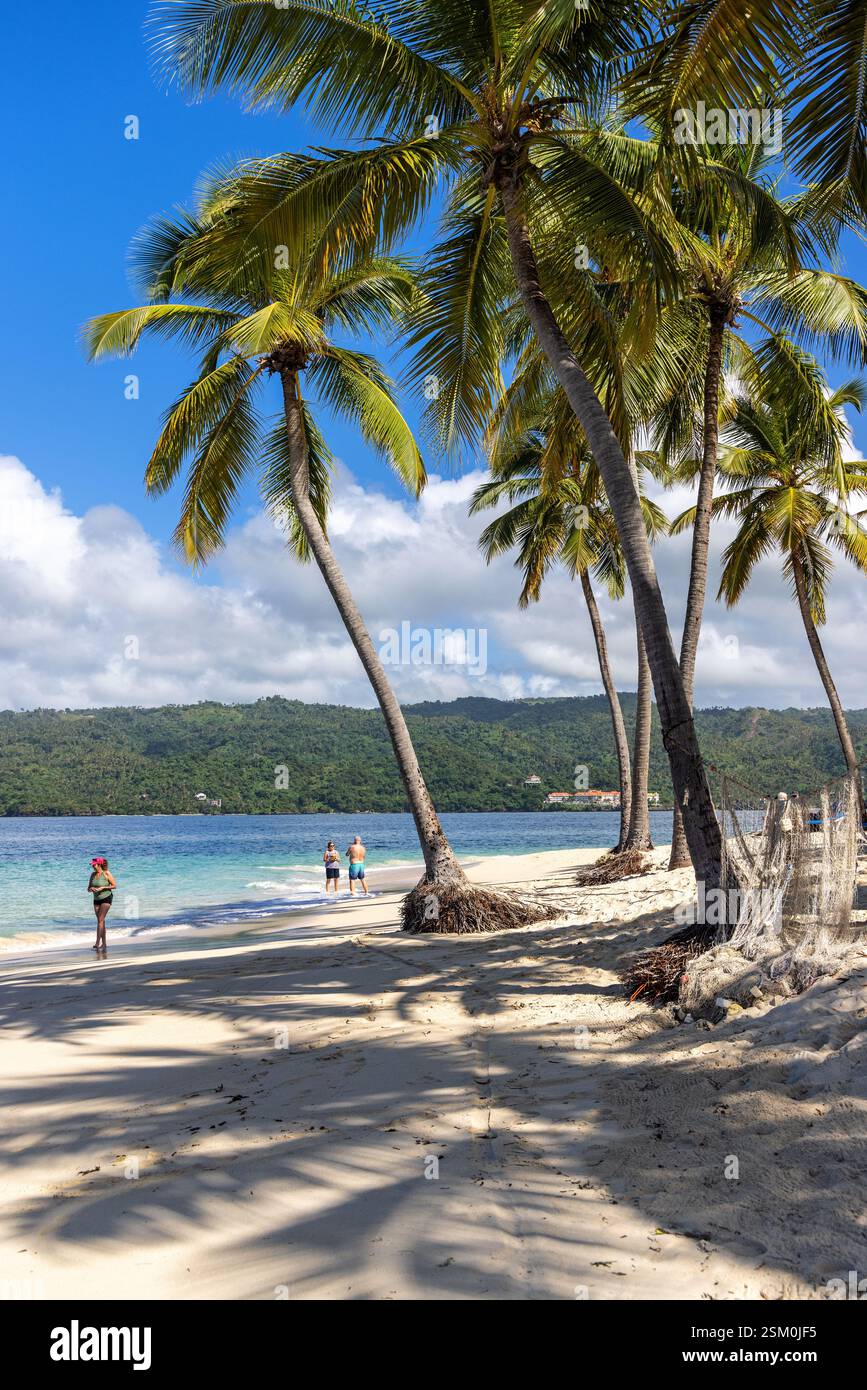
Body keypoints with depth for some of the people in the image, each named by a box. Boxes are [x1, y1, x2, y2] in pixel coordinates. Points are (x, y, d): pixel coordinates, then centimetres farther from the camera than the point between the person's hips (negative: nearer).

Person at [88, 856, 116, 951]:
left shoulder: (106, 874, -11)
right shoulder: (93, 874, 4)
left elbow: (114, 886, -9)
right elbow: (88, 889, 9)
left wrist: (103, 888, -19)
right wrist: (91, 889, -14)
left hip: (106, 898, -6)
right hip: (96, 899, 6)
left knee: (100, 920, -14)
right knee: (100, 921, 8)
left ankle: (97, 943, -17)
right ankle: (103, 944, 14)